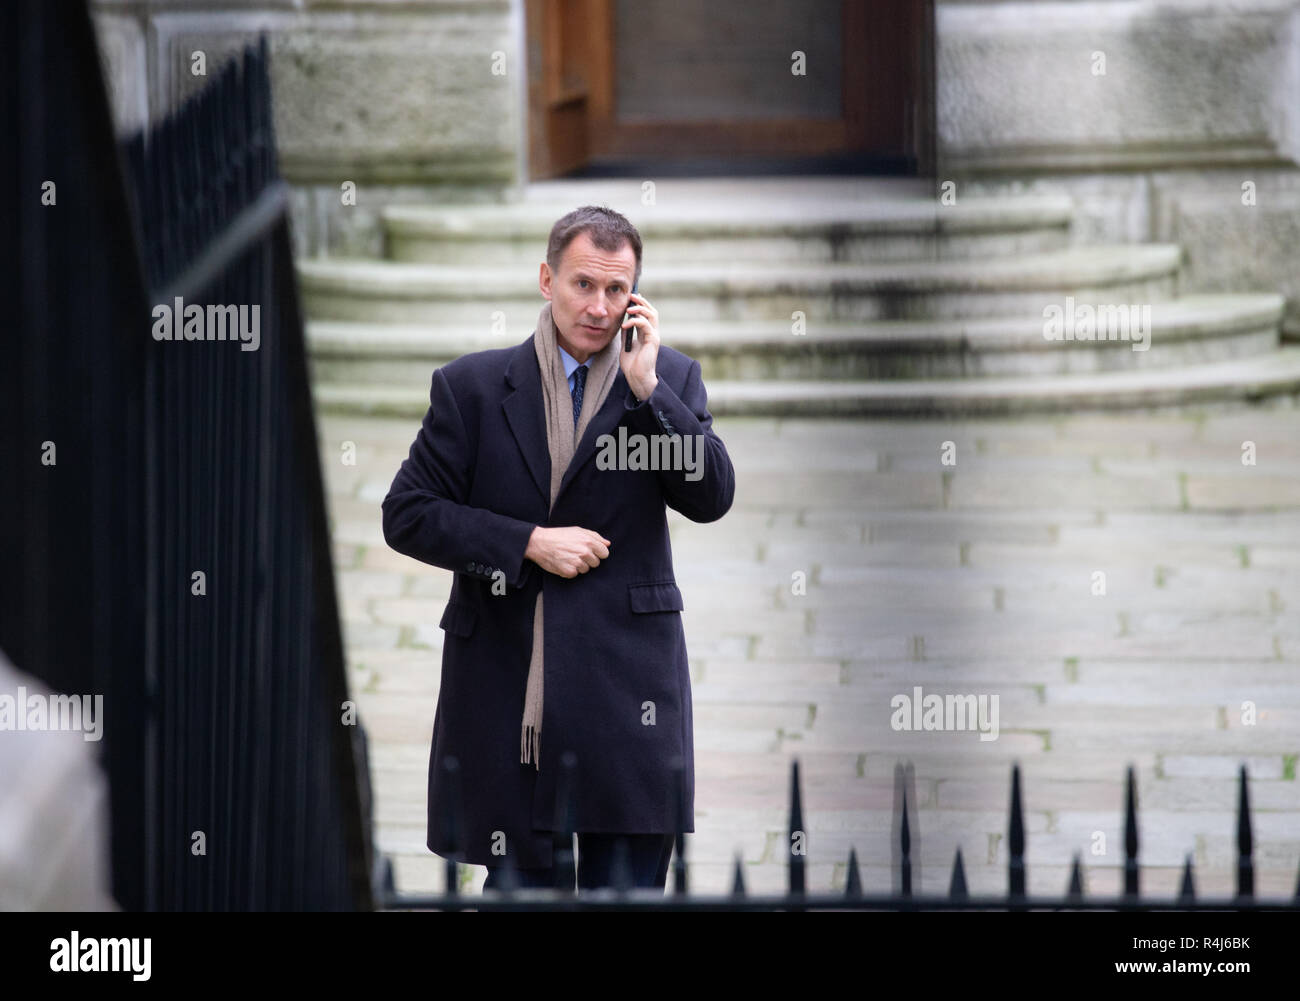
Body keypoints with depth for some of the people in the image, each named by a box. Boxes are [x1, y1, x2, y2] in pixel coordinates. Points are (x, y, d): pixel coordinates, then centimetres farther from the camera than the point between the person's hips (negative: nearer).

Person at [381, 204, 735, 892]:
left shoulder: (670, 380, 7)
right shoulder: (472, 386, 3)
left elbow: (712, 499, -5)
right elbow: (407, 514, 0)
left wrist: (646, 388, -12)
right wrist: (530, 544, -9)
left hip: (626, 687, 0)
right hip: (504, 685, 0)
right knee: (516, 883, 5)